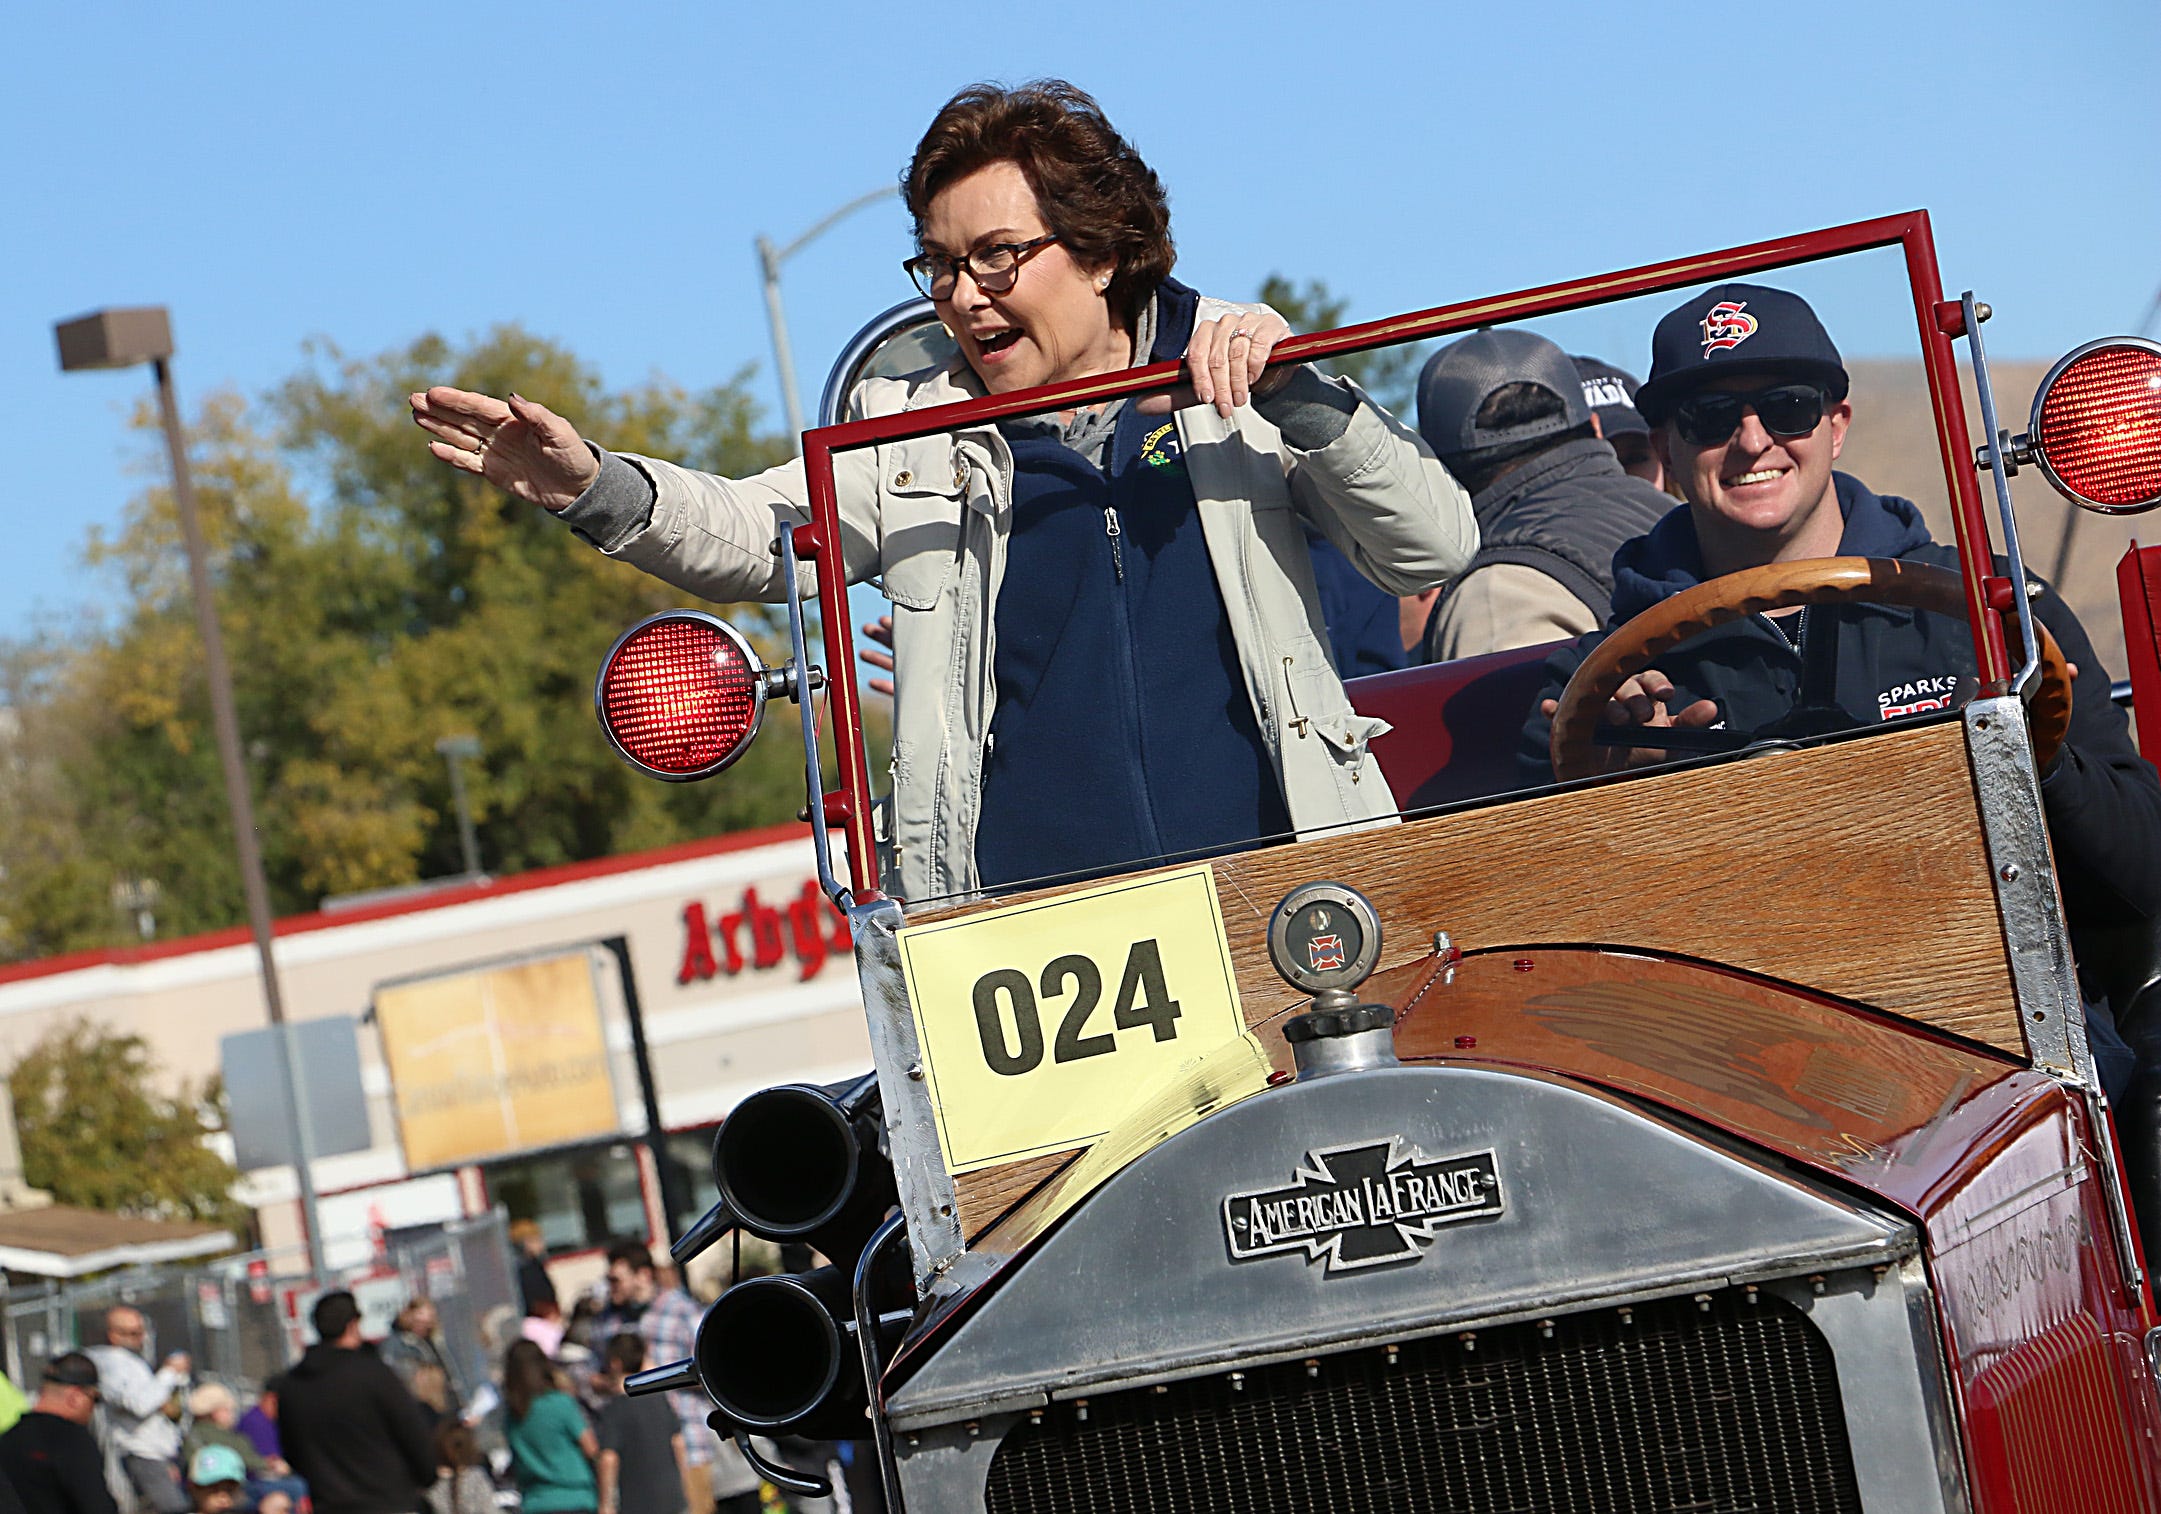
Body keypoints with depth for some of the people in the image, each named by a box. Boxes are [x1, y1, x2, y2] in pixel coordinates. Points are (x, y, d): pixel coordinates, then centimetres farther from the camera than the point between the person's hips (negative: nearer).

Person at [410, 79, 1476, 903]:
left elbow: (1432, 548, 3)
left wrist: (1299, 397, -12)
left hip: (1275, 904, 0)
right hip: (1028, 930, 1)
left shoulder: (1235, 389, 9)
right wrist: (593, 488, -13)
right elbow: (754, 535, 4)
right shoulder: (915, 433, 15)